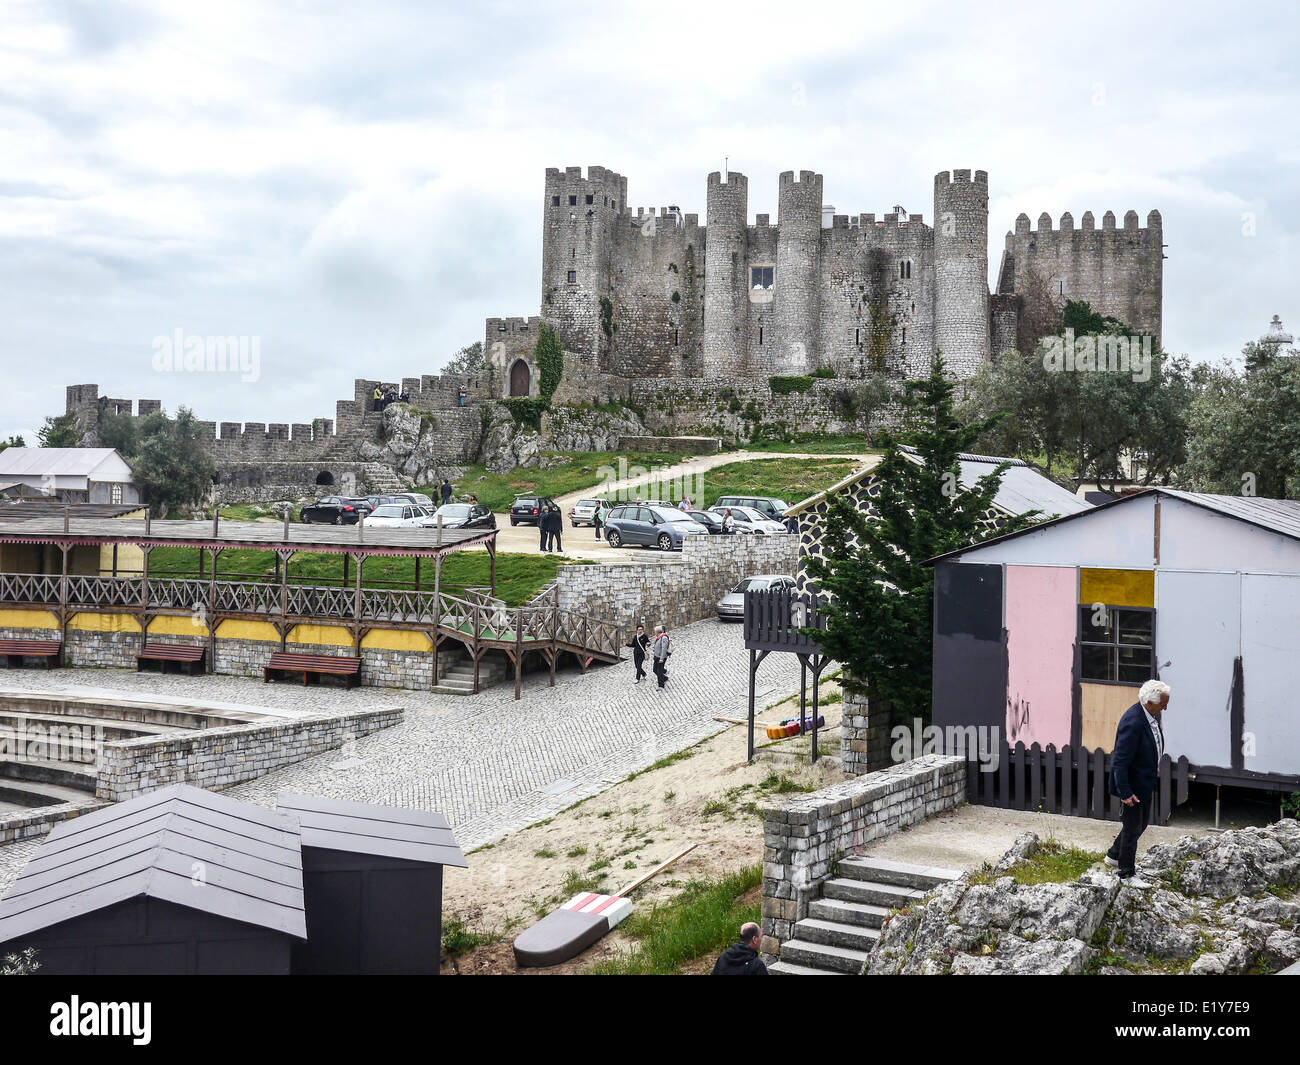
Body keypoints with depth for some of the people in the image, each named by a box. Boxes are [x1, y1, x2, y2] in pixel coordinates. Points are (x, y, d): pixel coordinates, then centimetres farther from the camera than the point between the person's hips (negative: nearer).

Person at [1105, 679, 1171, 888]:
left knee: (1142, 823, 23)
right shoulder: (1133, 722, -31)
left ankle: (1114, 856, 41)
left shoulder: (1150, 714, -2)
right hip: (1132, 784, -10)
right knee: (1132, 828, 3)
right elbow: (1120, 760, -28)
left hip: (1144, 781, 10)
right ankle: (1127, 874, 19)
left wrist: (1153, 766, 28)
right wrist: (1125, 792, -27)